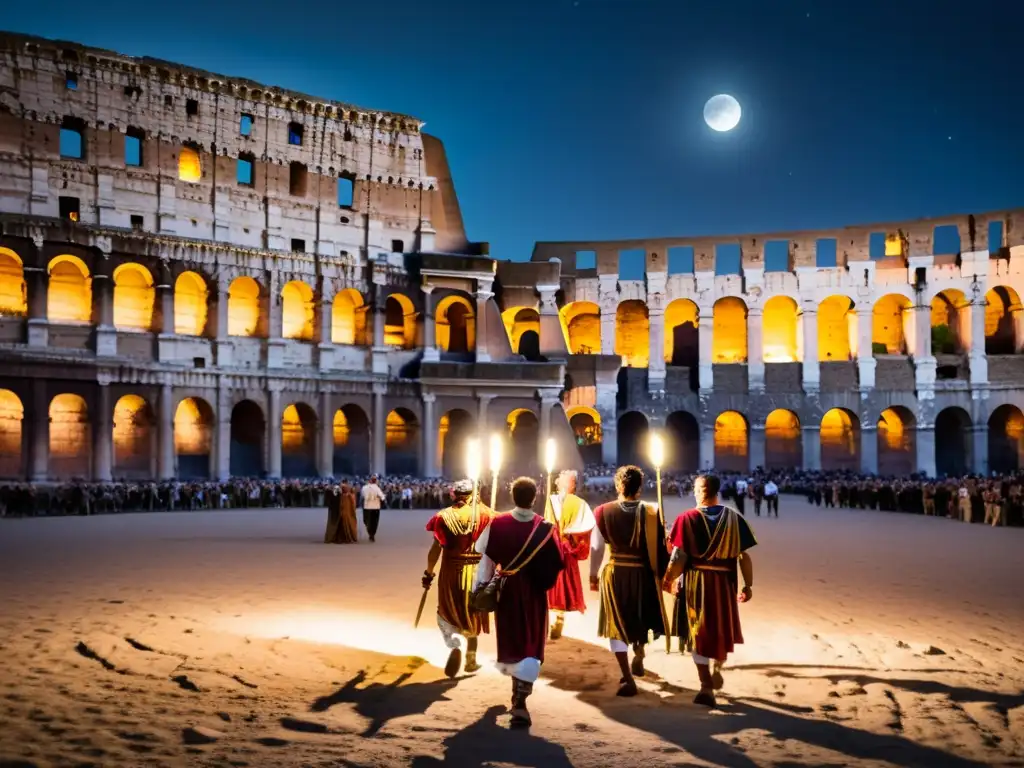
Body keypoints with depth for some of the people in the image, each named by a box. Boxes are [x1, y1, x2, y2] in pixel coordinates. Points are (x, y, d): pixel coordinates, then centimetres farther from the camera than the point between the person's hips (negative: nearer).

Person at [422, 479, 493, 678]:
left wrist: (428, 573, 5)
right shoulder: (483, 514, -3)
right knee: (472, 615, 19)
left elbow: (436, 548, -5)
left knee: (447, 613, 15)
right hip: (477, 571, 1)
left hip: (451, 572, -1)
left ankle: (455, 646, -11)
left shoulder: (444, 516, -5)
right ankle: (471, 659, 26)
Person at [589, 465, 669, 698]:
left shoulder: (604, 512, -8)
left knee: (617, 624, 8)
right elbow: (661, 548, -4)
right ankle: (638, 659, 43)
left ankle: (628, 679, 4)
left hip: (614, 573, -1)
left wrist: (593, 575, 11)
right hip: (644, 573, 1)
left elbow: (596, 547, -2)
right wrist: (664, 575, 10)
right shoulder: (652, 513, -9)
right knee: (641, 618, 27)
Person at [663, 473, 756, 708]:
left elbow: (679, 557, -12)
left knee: (698, 631, 9)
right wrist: (748, 585, 5)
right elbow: (744, 556, -5)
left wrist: (669, 579, 3)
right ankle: (717, 669, 40)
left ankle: (706, 688, 9)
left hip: (695, 581, -2)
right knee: (722, 628, 25)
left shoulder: (688, 518, -12)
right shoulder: (734, 518, -5)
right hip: (724, 582, 2)